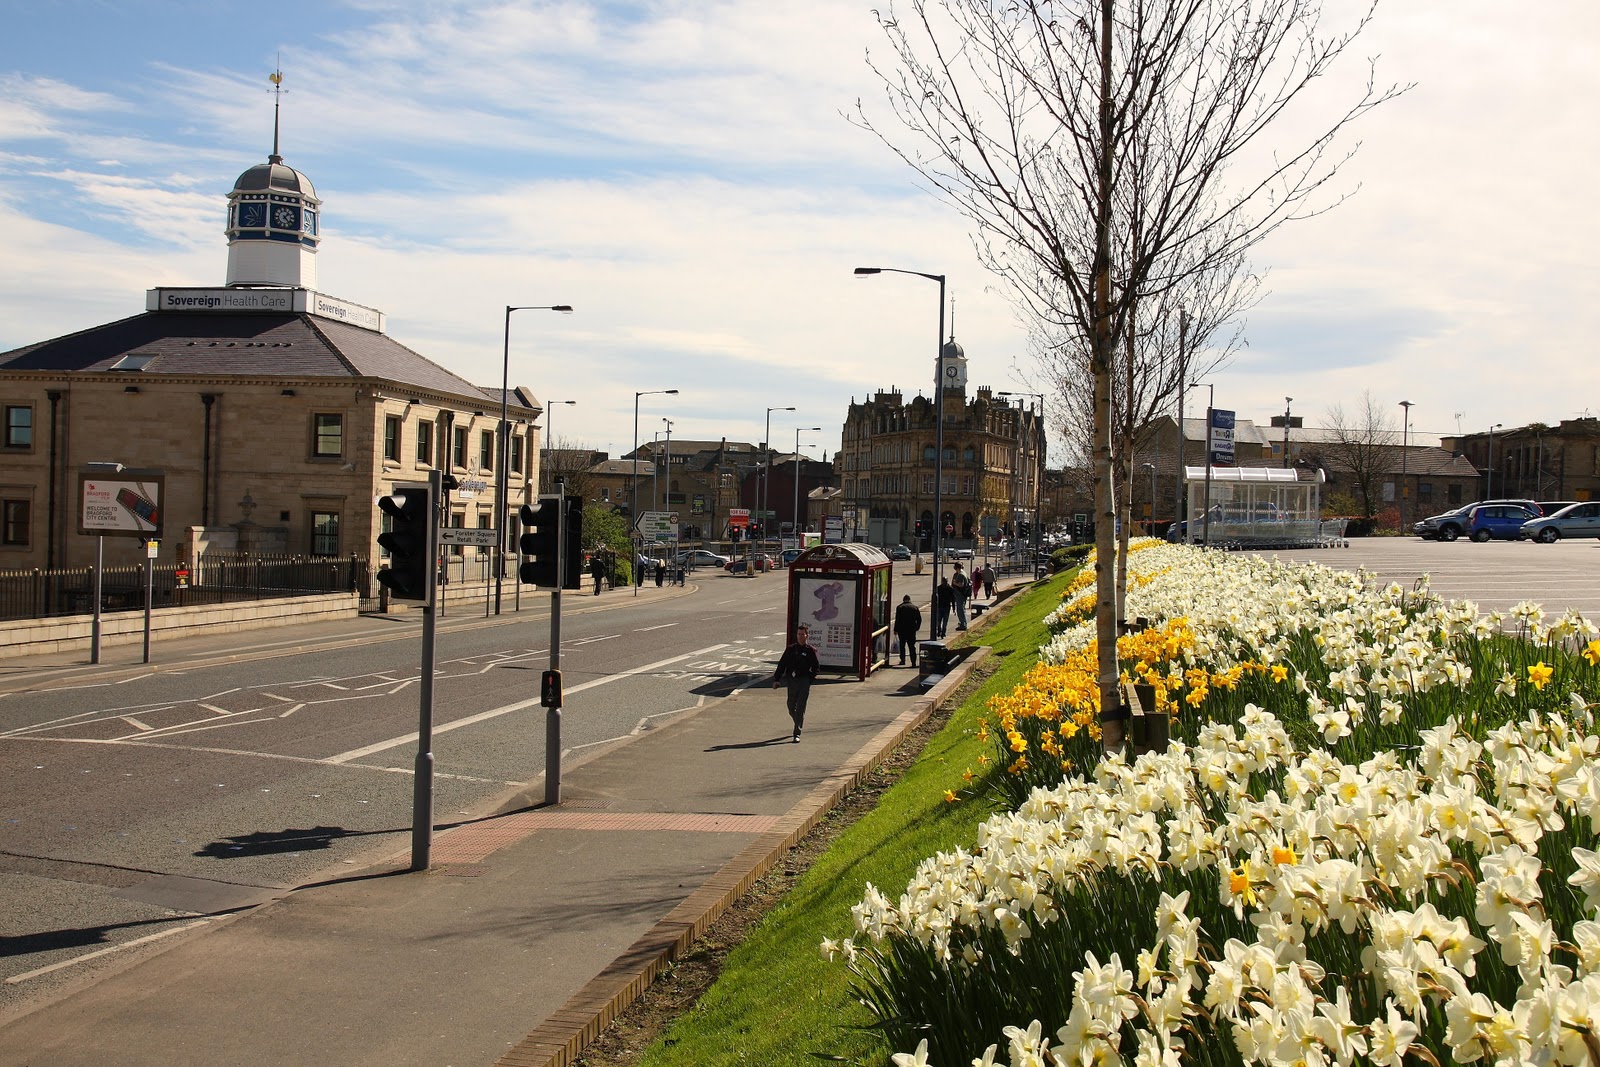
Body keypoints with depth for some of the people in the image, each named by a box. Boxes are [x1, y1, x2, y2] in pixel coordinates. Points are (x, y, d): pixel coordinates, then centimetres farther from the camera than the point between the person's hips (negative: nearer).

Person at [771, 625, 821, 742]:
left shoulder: (810, 651, -1)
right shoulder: (790, 649, 7)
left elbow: (816, 667, 4)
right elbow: (782, 664, 8)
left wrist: (810, 678, -7)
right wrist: (777, 679, 2)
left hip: (804, 682, -3)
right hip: (792, 681, 3)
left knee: (800, 709, -6)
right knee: (791, 708, 10)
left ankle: (797, 734, -6)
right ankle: (798, 725, 37)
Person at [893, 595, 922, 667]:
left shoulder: (899, 607, -2)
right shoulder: (915, 607, 4)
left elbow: (897, 620, -6)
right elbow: (919, 619, 5)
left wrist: (895, 630, -1)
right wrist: (917, 627, 16)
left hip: (902, 629, -1)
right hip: (912, 630, 1)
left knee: (902, 645, 14)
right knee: (912, 646, 2)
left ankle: (902, 660, 15)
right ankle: (913, 662, -6)